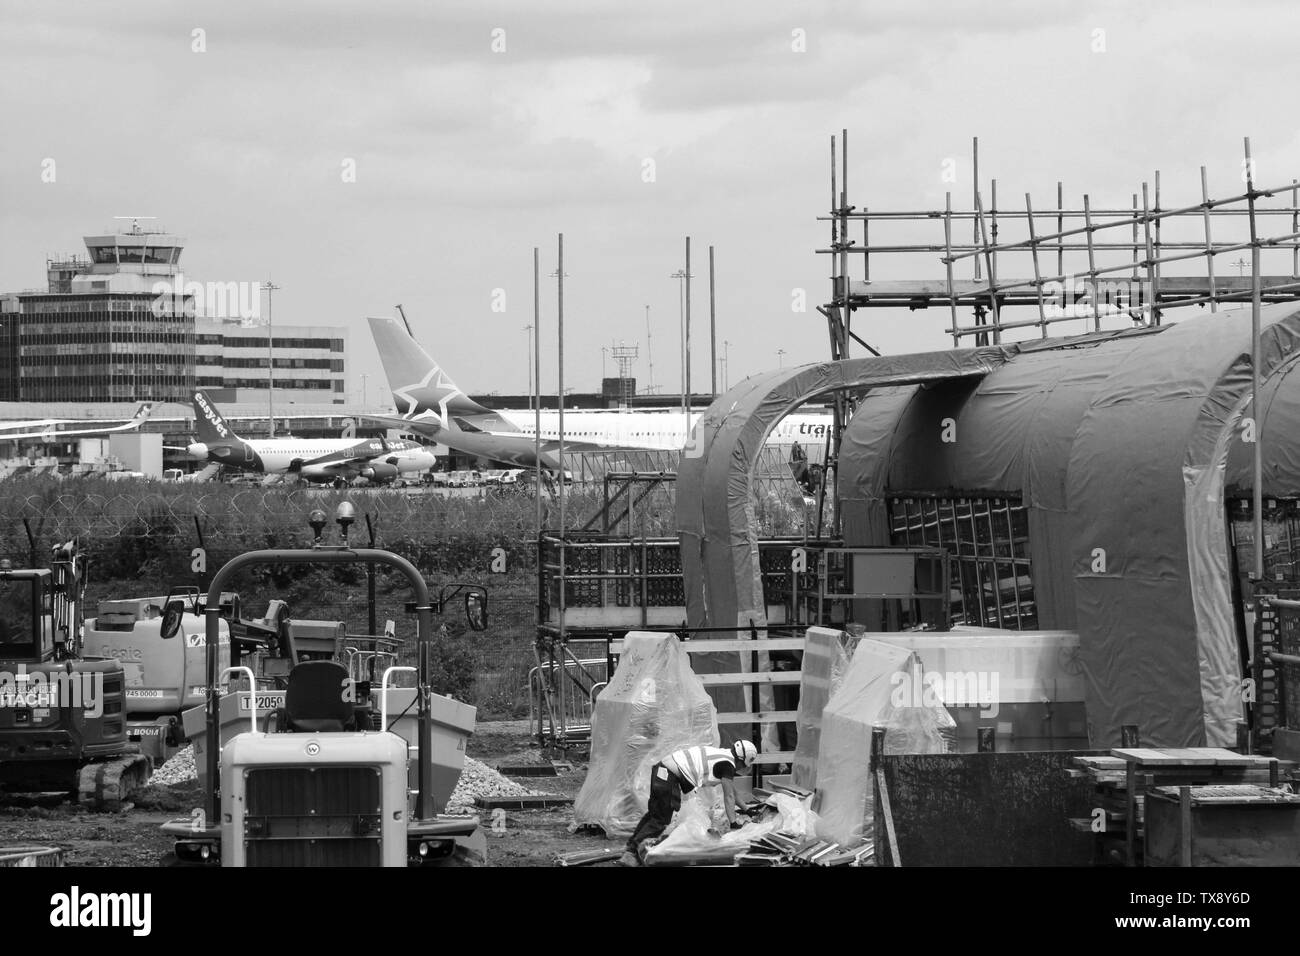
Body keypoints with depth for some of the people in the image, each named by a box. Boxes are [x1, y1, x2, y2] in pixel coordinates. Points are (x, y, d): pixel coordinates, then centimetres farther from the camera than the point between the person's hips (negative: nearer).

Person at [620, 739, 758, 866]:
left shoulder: (722, 754, 22)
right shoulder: (727, 764, -6)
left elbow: (731, 788, 35)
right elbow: (728, 796, -6)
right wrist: (733, 822, -3)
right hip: (669, 776, -9)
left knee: (653, 814, 14)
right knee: (661, 820, -3)